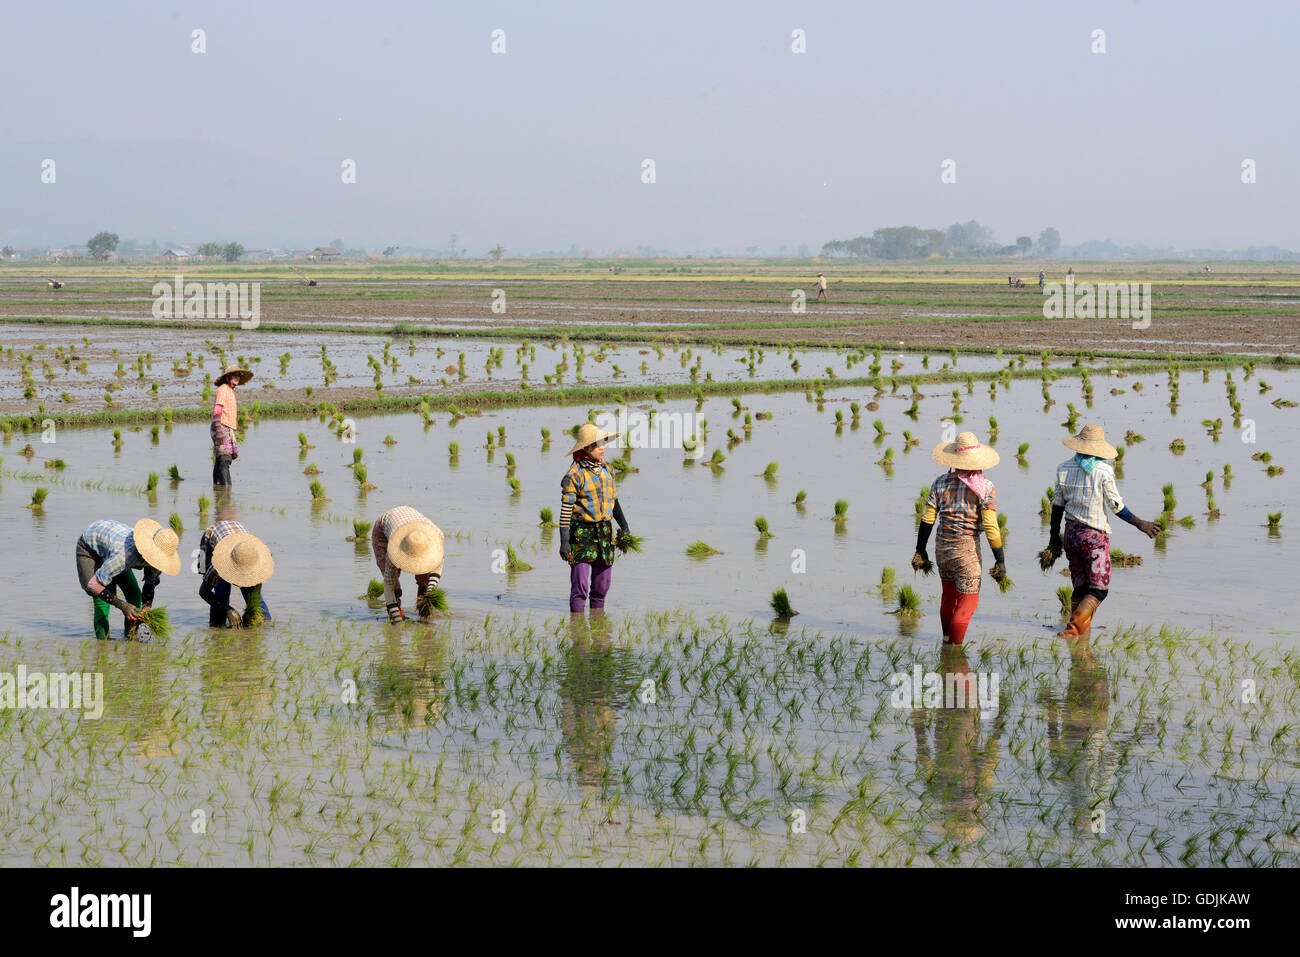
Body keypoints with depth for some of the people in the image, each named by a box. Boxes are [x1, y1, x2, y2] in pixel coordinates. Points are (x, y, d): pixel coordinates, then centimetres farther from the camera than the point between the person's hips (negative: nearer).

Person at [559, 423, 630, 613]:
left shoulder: (607, 470, 8)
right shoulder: (574, 475, -12)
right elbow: (566, 510, -13)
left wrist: (624, 526, 22)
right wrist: (564, 542, -17)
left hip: (605, 532, 6)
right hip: (582, 533, -6)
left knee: (602, 583, 9)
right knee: (580, 585, -9)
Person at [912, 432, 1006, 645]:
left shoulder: (941, 483, 1)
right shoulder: (984, 488, -10)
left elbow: (927, 520, 3)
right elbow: (990, 527, -13)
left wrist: (921, 551, 12)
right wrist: (1000, 560, -9)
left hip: (942, 545, 5)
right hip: (967, 547, -5)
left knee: (949, 597, 21)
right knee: (968, 600, 2)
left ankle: (947, 640, 34)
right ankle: (955, 645, -7)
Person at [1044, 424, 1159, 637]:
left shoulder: (1064, 468, 3)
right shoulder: (1103, 471, -13)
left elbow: (1057, 504, 9)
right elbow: (1116, 506, -8)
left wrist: (1054, 537, 17)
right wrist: (1139, 524, 4)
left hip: (1071, 533, 6)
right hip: (1094, 535, -6)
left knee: (1080, 586, 16)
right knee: (1098, 589, -1)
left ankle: (1081, 627, 17)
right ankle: (1075, 625, -17)